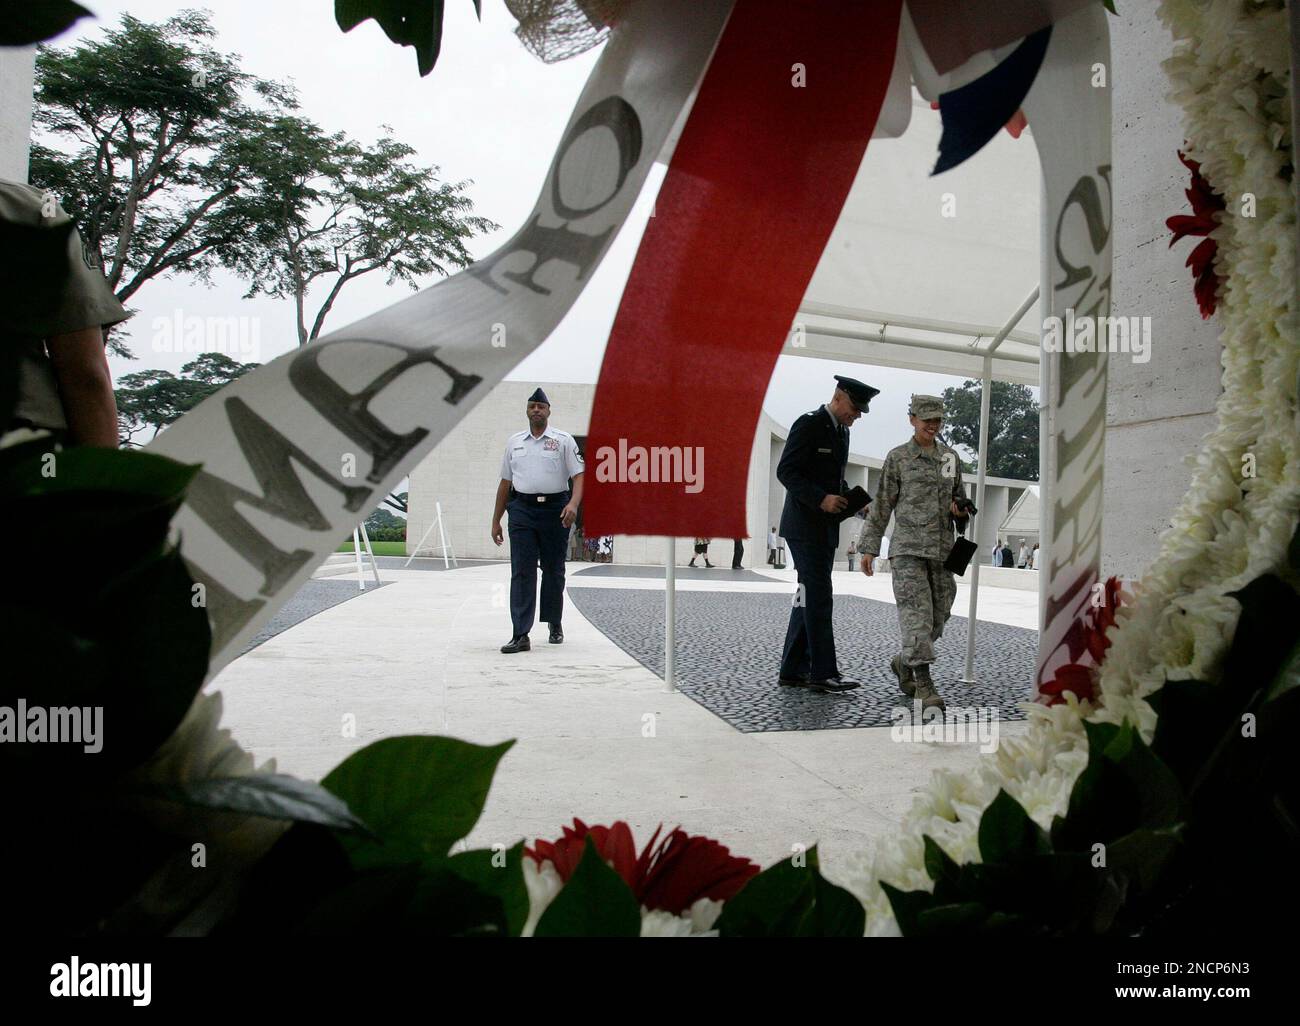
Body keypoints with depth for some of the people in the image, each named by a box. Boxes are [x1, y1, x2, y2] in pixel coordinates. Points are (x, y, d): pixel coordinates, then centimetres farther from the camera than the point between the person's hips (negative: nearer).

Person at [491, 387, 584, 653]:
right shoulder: (514, 441, 14)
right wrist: (496, 519, 15)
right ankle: (520, 635, -8)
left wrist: (573, 504, -24)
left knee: (553, 569, 8)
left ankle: (555, 624, 27)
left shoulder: (563, 440, 3)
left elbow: (579, 475, -6)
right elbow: (505, 482, 18)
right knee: (521, 571, -6)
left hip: (555, 509, -2)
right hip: (522, 510, 2)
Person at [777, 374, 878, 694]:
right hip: (805, 526, -9)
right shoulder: (808, 424, -11)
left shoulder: (842, 431, 16)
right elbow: (786, 472, -16)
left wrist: (851, 501, 7)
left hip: (826, 527, 9)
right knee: (818, 597, -9)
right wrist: (821, 499, -24)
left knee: (810, 598, 8)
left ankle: (793, 669, 13)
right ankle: (823, 672, -6)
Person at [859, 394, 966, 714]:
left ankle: (903, 662, 33)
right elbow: (882, 505, 2)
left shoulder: (951, 458, 13)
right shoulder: (898, 458, 1)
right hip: (908, 548, -5)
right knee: (916, 613, -14)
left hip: (942, 549, 5)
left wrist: (959, 508, 1)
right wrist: (869, 547, -1)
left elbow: (960, 496, 26)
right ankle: (925, 686, -14)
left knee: (937, 615, 9)